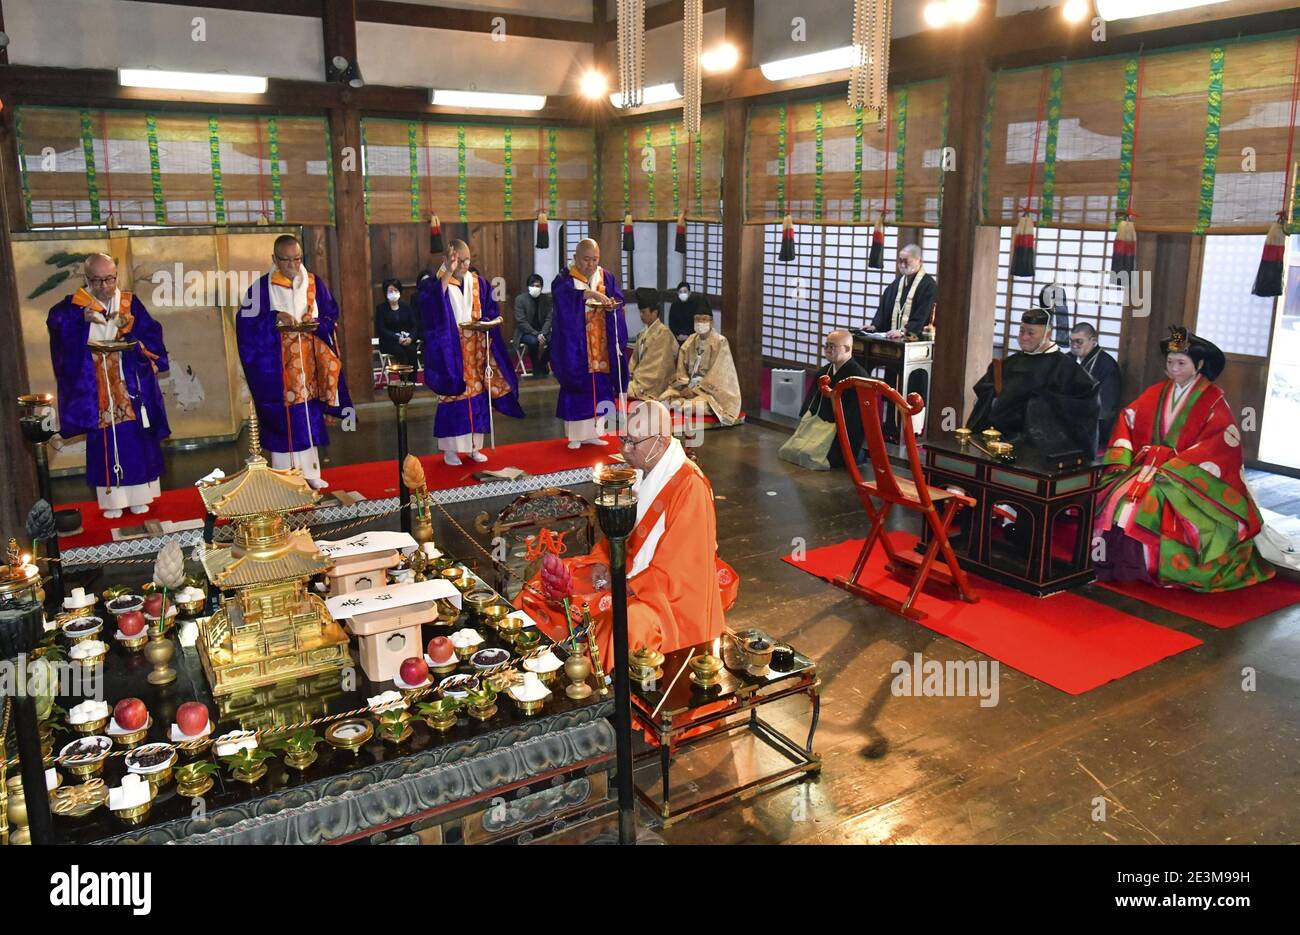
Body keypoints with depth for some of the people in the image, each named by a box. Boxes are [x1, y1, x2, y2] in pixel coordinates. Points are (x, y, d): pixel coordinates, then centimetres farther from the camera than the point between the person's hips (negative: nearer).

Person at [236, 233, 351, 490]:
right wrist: (275, 318, -21)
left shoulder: (315, 283, 6)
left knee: (310, 417, 7)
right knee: (282, 420, -1)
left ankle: (310, 472, 18)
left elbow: (331, 316, 8)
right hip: (276, 367, -3)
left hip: (308, 364, 3)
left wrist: (315, 325, -12)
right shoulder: (261, 288, -3)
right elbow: (246, 323, -6)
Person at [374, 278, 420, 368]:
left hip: (407, 340, 2)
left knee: (411, 350, -32)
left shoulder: (406, 307, 16)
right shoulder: (381, 308, 7)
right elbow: (381, 329, -4)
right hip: (389, 342, -2)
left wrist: (410, 338, -14)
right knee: (401, 351, -34)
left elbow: (415, 325, 7)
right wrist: (398, 339, -18)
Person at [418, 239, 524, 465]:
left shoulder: (479, 283, 10)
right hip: (451, 350, -4)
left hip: (477, 349, 4)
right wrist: (447, 274, -30)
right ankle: (450, 449, 7)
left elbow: (490, 312, 12)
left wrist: (493, 320, -10)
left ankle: (474, 446, 17)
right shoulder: (437, 284, -3)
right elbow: (433, 305, -25)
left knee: (477, 394, 6)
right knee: (452, 396, -2)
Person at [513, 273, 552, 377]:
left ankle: (542, 366, -3)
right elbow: (521, 321, -14)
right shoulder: (520, 299, -7)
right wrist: (536, 334, -25)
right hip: (525, 332, -3)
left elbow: (549, 319, -1)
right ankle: (536, 368, -11)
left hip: (542, 331, 3)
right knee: (533, 341, -35)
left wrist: (542, 334, -19)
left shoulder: (546, 299, 2)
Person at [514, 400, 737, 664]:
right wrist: (603, 560, -2)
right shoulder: (642, 472, 3)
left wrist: (628, 585, -19)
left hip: (671, 591, -8)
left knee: (627, 625, -36)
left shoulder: (690, 486, -21)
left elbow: (680, 567, -21)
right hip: (628, 571, 8)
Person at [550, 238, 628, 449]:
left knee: (599, 387, 5)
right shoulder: (565, 278, -5)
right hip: (574, 344, -4)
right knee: (576, 387, -2)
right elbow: (563, 295, -26)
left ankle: (591, 432, 16)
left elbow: (619, 299, 5)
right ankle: (575, 435, 6)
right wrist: (590, 294, -39)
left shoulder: (607, 277, 9)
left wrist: (612, 305, -19)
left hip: (600, 344, 4)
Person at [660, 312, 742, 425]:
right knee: (664, 398, -20)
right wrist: (685, 387, -12)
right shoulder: (690, 340, 8)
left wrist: (696, 390, -18)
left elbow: (716, 373, -15)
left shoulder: (720, 342, -9)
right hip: (690, 385, 5)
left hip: (711, 389, -5)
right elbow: (682, 366, 5)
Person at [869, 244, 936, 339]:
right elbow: (883, 308, 19)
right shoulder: (896, 283, 20)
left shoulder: (929, 285, -2)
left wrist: (903, 331, -21)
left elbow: (923, 315, -12)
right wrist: (874, 326, 3)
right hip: (891, 337, 5)